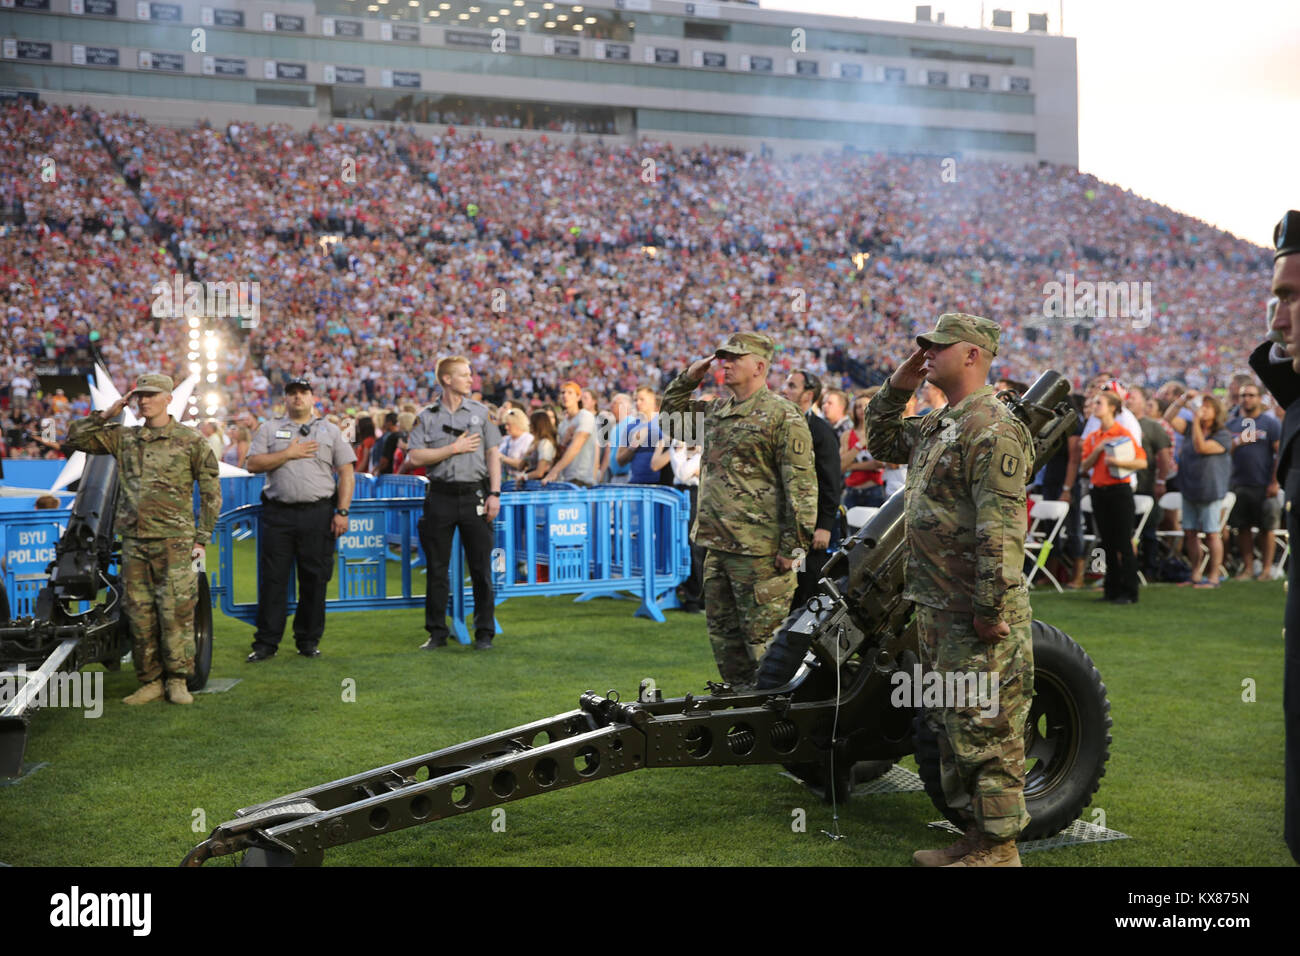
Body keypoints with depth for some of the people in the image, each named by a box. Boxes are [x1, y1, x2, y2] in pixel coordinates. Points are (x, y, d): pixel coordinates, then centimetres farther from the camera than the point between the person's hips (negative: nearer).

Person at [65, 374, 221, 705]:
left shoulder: (191, 441, 2)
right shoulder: (123, 438, 13)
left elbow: (210, 492, 4)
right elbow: (76, 438, 15)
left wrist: (202, 538, 0)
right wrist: (106, 414, 5)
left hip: (174, 541, -4)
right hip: (134, 541, 4)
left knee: (176, 612, -5)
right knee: (139, 613, 5)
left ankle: (177, 680, 5)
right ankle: (150, 682, 13)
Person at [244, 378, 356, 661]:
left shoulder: (330, 431, 13)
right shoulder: (269, 429, 14)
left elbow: (347, 473, 7)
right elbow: (253, 464, 2)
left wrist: (342, 512, -3)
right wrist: (288, 454, -7)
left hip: (318, 513, 0)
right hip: (278, 513, 0)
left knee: (315, 579, 2)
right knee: (273, 579, 0)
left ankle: (309, 640, 13)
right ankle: (266, 642, 8)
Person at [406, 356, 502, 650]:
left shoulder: (481, 412, 8)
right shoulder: (427, 417, 6)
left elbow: (493, 454, 4)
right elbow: (415, 456, -4)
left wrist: (494, 493, -5)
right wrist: (454, 448, -8)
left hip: (475, 495, 0)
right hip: (441, 496, 0)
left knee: (481, 568, 2)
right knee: (437, 569, 5)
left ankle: (485, 632, 11)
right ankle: (437, 633, 15)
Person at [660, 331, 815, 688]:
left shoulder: (782, 415, -9)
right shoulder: (716, 410, 15)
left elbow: (801, 483, -13)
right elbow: (672, 419, 32)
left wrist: (793, 546, -17)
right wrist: (688, 379, 16)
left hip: (758, 550, -8)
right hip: (716, 545, 8)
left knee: (762, 636, -4)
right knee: (723, 635, 15)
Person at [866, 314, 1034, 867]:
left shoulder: (993, 430, -17)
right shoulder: (935, 426, 14)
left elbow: (1001, 530, -23)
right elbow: (883, 443, 30)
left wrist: (989, 608, -25)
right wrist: (897, 388, 15)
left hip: (978, 617, -10)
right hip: (937, 610, 10)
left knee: (984, 732, -2)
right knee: (950, 725, 17)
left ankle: (998, 849, 10)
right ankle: (978, 837, 29)